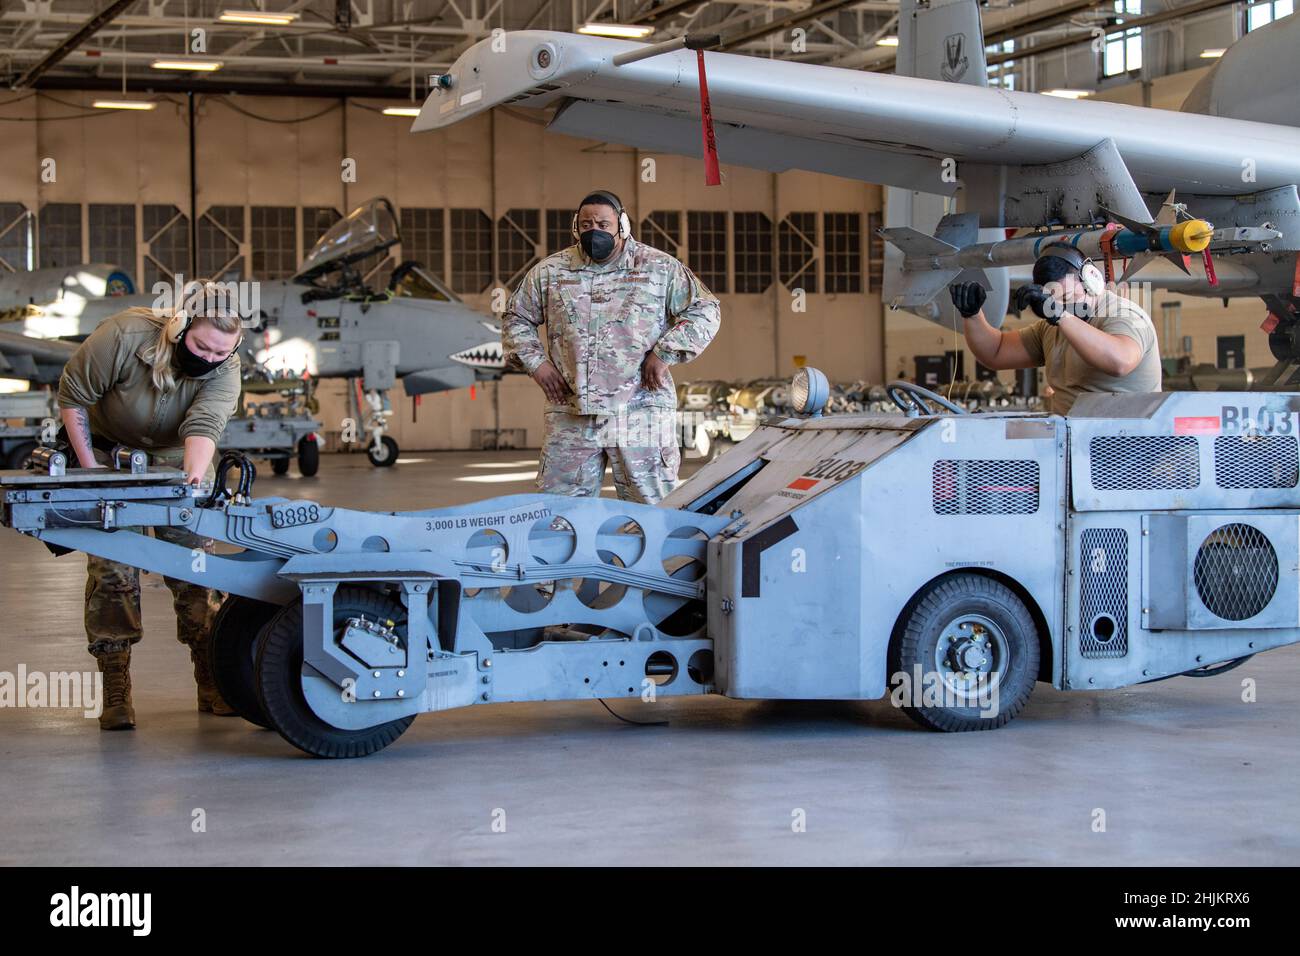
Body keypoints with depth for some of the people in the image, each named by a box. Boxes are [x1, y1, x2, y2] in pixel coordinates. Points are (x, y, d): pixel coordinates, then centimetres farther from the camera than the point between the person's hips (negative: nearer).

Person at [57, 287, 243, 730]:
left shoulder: (225, 369, -23)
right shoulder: (123, 336, -30)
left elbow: (203, 426, -37)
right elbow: (72, 397, -18)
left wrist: (194, 479, -57)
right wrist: (90, 470, -18)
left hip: (179, 457, 2)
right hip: (110, 449, -2)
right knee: (111, 567, -9)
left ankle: (212, 681, 8)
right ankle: (115, 689, -3)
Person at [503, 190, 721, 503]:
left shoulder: (661, 268, 4)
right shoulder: (549, 272, 11)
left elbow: (705, 310, 3)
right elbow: (516, 317, 21)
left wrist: (665, 353, -7)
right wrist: (535, 362, 6)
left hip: (640, 414, -2)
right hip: (570, 416, 2)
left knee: (652, 510, 0)